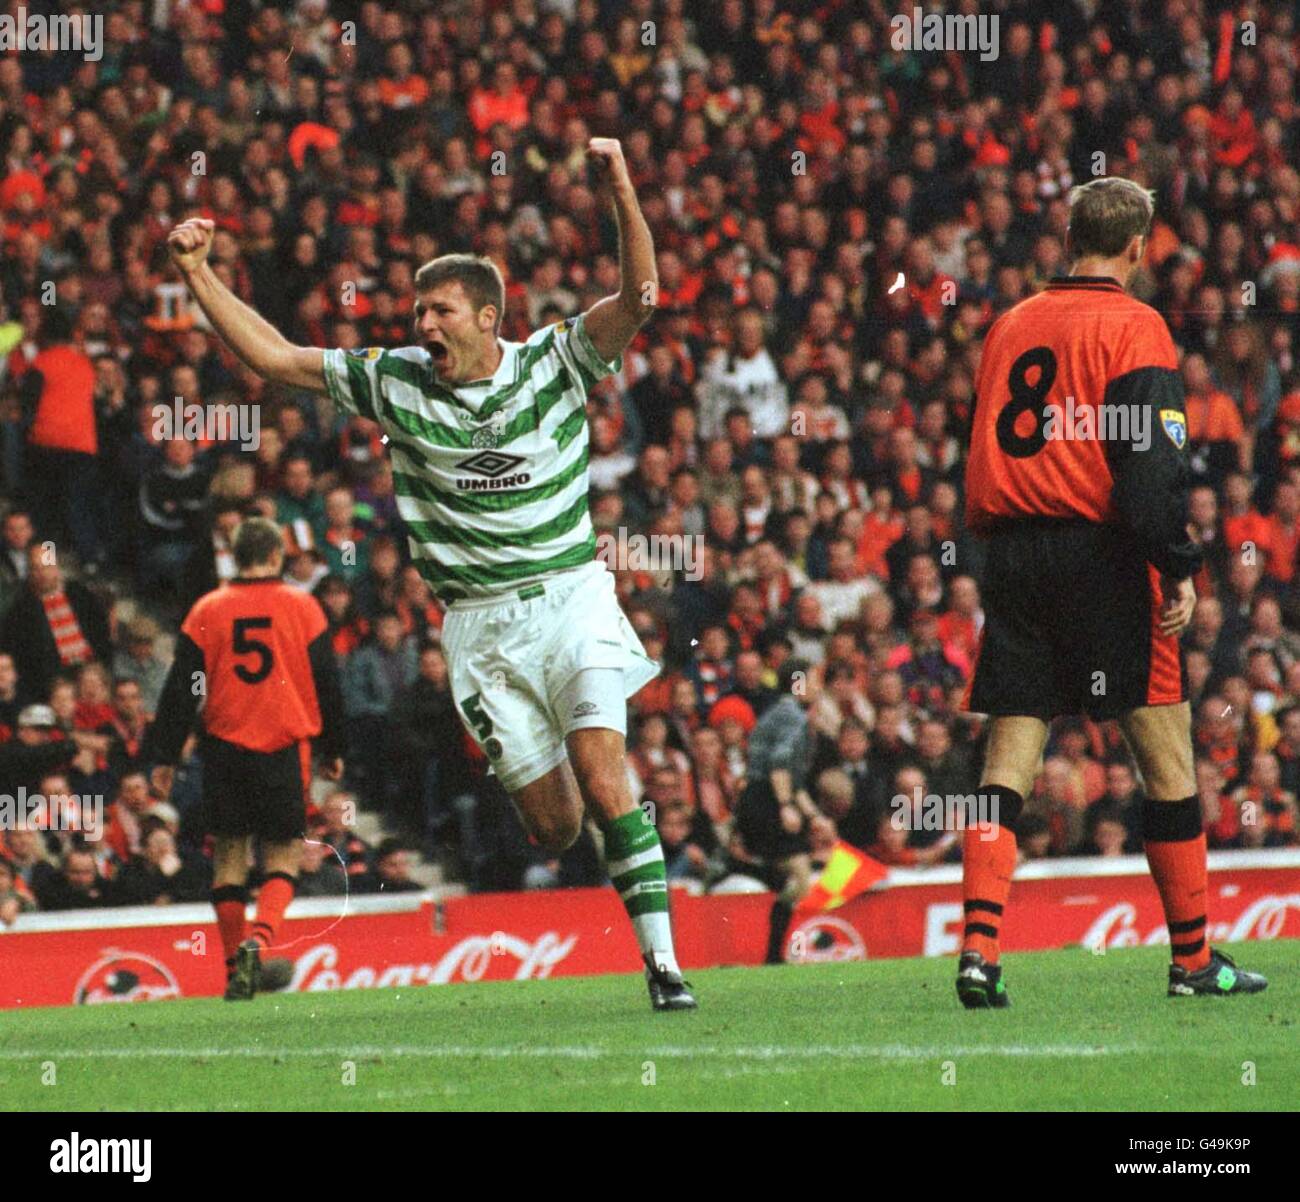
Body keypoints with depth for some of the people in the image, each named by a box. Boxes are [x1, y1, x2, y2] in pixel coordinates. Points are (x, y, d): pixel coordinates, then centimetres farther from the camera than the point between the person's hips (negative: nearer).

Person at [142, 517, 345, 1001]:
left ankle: (235, 970, 8)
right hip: (286, 746, -1)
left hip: (225, 747, 1)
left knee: (229, 854, 8)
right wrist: (333, 749, 17)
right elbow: (326, 684, 6)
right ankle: (260, 938, -21)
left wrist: (164, 757, 7)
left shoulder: (207, 611, 3)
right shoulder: (301, 607, 1)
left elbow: (181, 689, 2)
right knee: (282, 854, 4)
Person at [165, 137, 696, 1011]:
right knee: (553, 823, -1)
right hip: (479, 625, 2)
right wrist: (198, 273, 0)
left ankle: (662, 963, -13)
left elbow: (640, 298, -15)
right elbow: (274, 356, 7)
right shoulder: (396, 382, 4)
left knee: (604, 787, -18)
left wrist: (624, 198, -30)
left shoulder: (554, 363, -2)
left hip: (570, 600, -2)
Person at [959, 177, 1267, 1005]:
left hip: (1011, 555, 6)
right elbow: (1154, 460, -14)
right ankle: (1194, 958, 6)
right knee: (1166, 751, 3)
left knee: (1008, 760, 3)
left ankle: (981, 947, -12)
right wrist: (1178, 569, -13)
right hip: (1101, 555, -6)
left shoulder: (1011, 325, 15)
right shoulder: (1133, 327, -5)